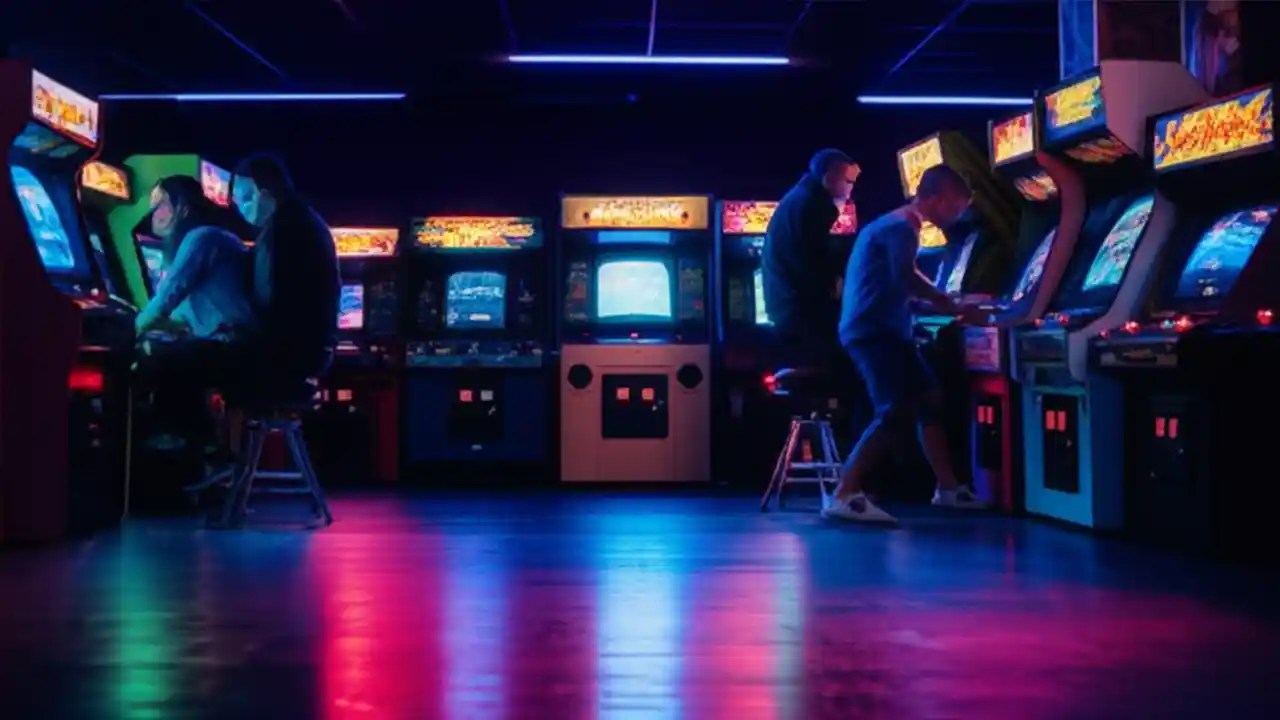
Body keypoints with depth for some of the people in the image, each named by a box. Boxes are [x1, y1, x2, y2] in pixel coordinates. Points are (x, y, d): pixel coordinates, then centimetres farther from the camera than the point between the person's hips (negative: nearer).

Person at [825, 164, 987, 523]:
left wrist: (949, 304, 30)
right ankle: (844, 495, -22)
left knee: (929, 399, 13)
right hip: (874, 331, -11)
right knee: (897, 412, -19)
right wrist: (954, 307, -24)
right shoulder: (901, 227, -12)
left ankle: (947, 487, 21)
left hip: (883, 330, 11)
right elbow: (905, 278, -29)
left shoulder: (896, 225, 20)